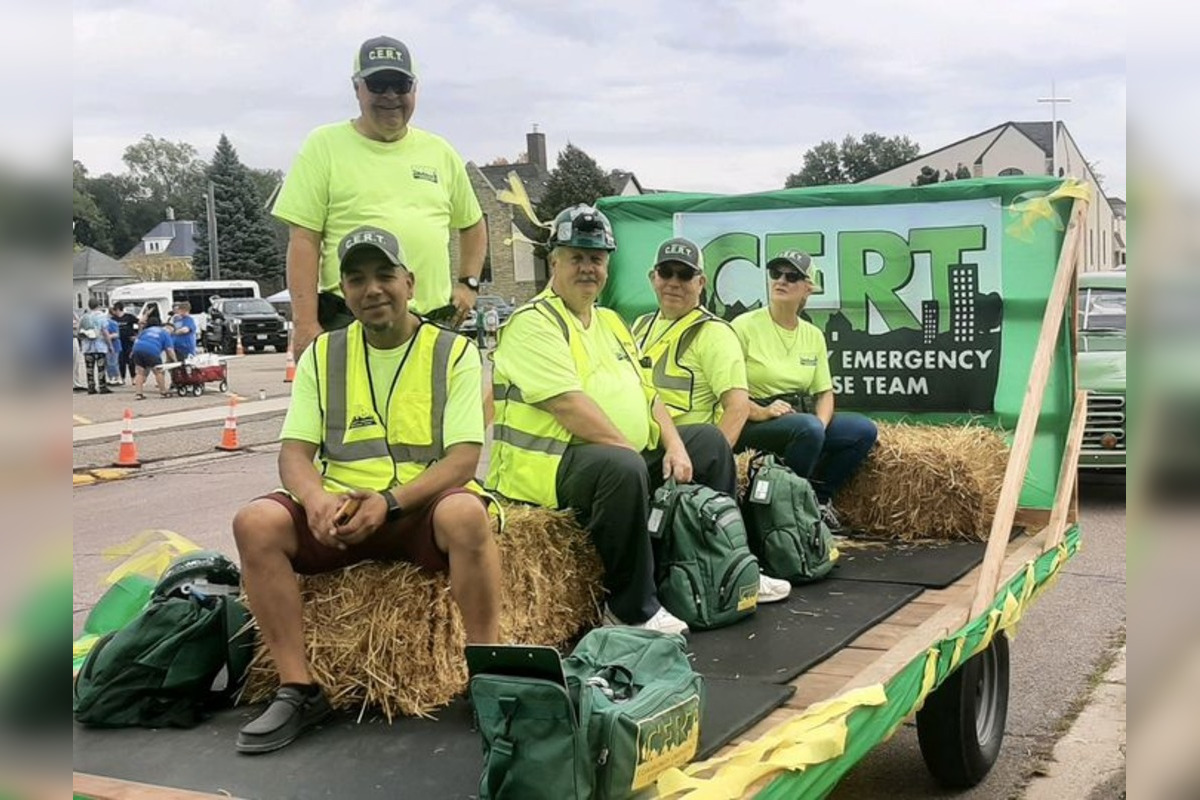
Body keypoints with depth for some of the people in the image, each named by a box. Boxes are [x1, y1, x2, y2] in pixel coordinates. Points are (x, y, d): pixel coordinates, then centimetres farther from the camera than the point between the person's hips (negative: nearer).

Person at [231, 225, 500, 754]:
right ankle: (298, 690, -17)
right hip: (341, 511, 3)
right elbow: (294, 452, 4)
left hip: (424, 508, -3)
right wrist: (315, 497, -20)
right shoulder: (322, 355, 11)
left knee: (466, 515, -37)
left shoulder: (454, 352, 2)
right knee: (255, 523, -24)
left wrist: (389, 502, -23)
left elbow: (463, 459, -7)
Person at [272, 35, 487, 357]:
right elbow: (303, 240, -4)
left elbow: (473, 224, 29)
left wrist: (468, 283, 15)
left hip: (435, 323, 5)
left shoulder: (440, 152, 15)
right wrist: (306, 323, -12)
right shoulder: (325, 145, 2)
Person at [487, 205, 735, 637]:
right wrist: (632, 450, -20)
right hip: (555, 466, -10)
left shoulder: (611, 322, 20)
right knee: (623, 467, -39)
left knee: (709, 442, 14)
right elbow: (568, 405, -21)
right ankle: (632, 609, -25)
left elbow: (645, 394, 17)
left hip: (625, 455, 10)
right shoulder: (533, 323, -10)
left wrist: (673, 445, 0)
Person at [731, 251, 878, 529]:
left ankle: (819, 496, 3)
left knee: (864, 430, -12)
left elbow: (825, 392, 11)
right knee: (807, 428, -34)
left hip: (804, 418, 6)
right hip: (754, 423, -6)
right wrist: (761, 412, -25)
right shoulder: (745, 326, -6)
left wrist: (821, 423, -11)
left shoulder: (813, 335, 12)